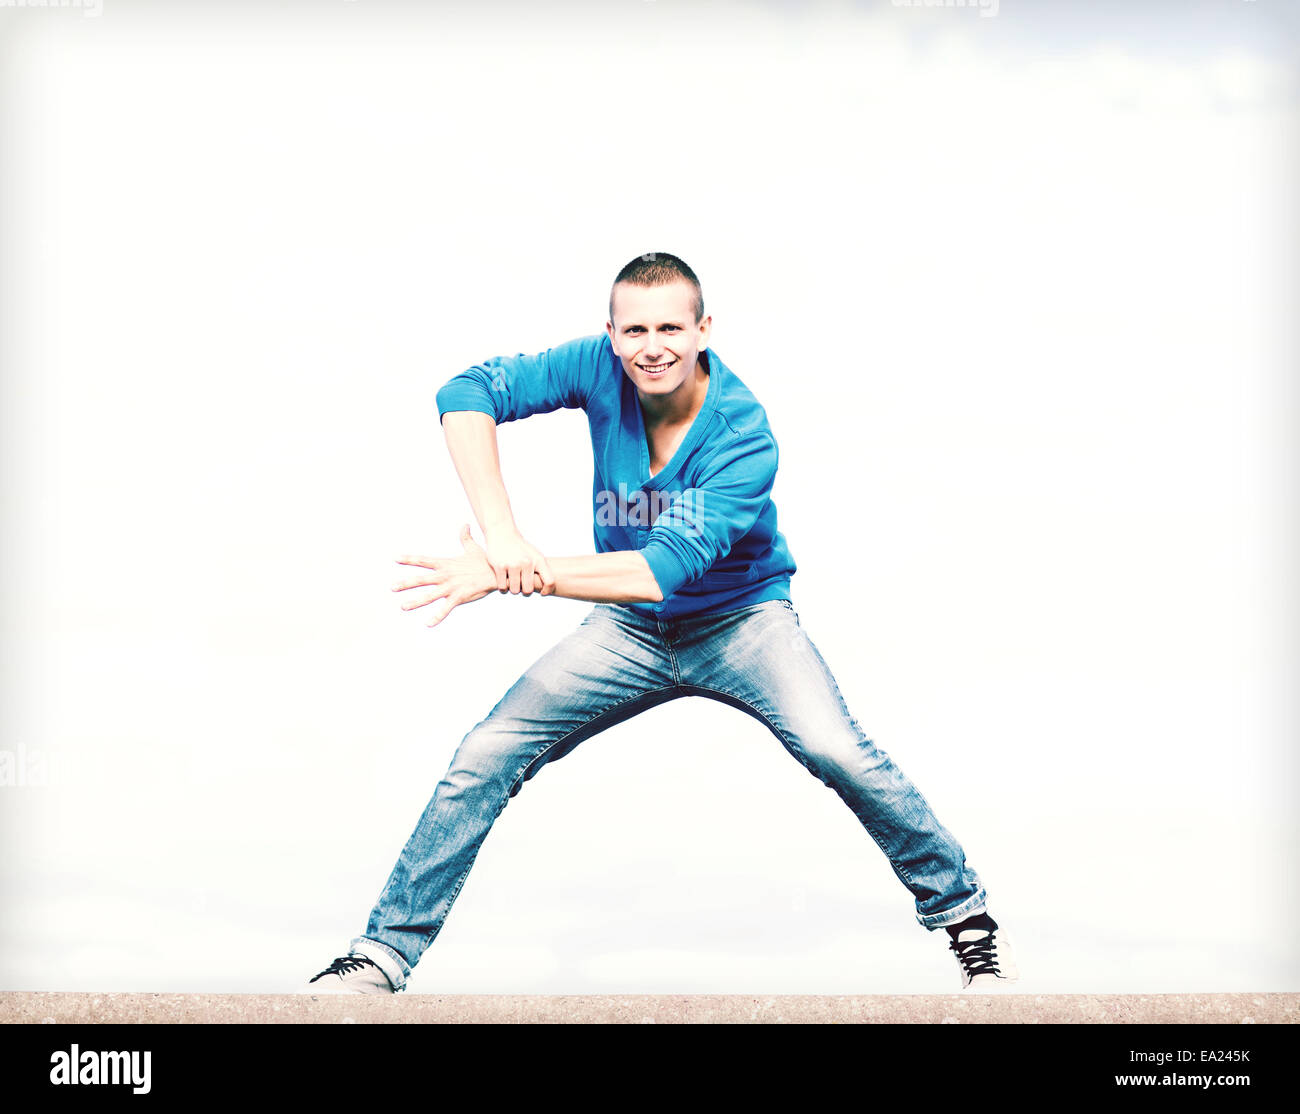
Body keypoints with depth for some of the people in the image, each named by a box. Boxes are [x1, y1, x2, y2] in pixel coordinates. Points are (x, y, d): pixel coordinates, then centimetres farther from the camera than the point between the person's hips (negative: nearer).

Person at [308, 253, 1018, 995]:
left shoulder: (743, 433, -27)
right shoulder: (602, 370, -16)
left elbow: (667, 568, -36)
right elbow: (469, 393, -24)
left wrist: (508, 574, -41)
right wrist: (498, 532, -39)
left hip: (742, 620, -3)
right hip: (630, 631, 3)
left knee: (838, 752, -26)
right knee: (483, 759, -7)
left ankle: (964, 913, -4)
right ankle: (385, 954, 4)